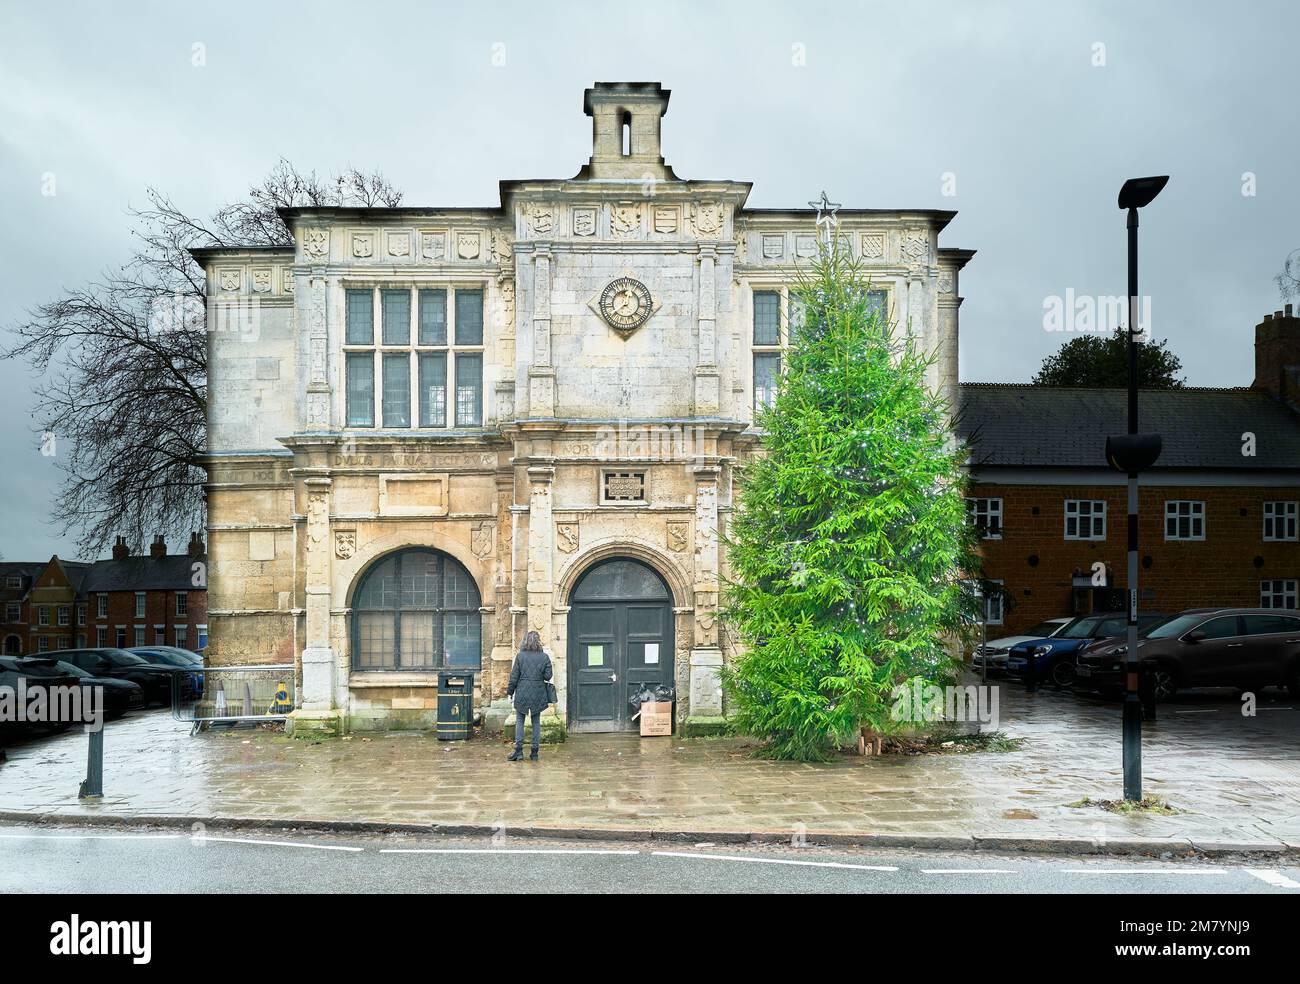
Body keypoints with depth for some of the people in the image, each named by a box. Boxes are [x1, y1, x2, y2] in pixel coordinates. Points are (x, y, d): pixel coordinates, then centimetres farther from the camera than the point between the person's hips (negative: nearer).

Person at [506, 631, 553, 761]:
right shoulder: (544, 657, -3)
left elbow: (514, 676, -3)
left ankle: (518, 751, -2)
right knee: (536, 722, 9)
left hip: (522, 693, -1)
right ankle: (534, 753, 9)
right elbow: (547, 676, -3)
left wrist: (510, 691, 6)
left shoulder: (520, 656, -5)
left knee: (519, 721, 7)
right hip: (538, 694, 1)